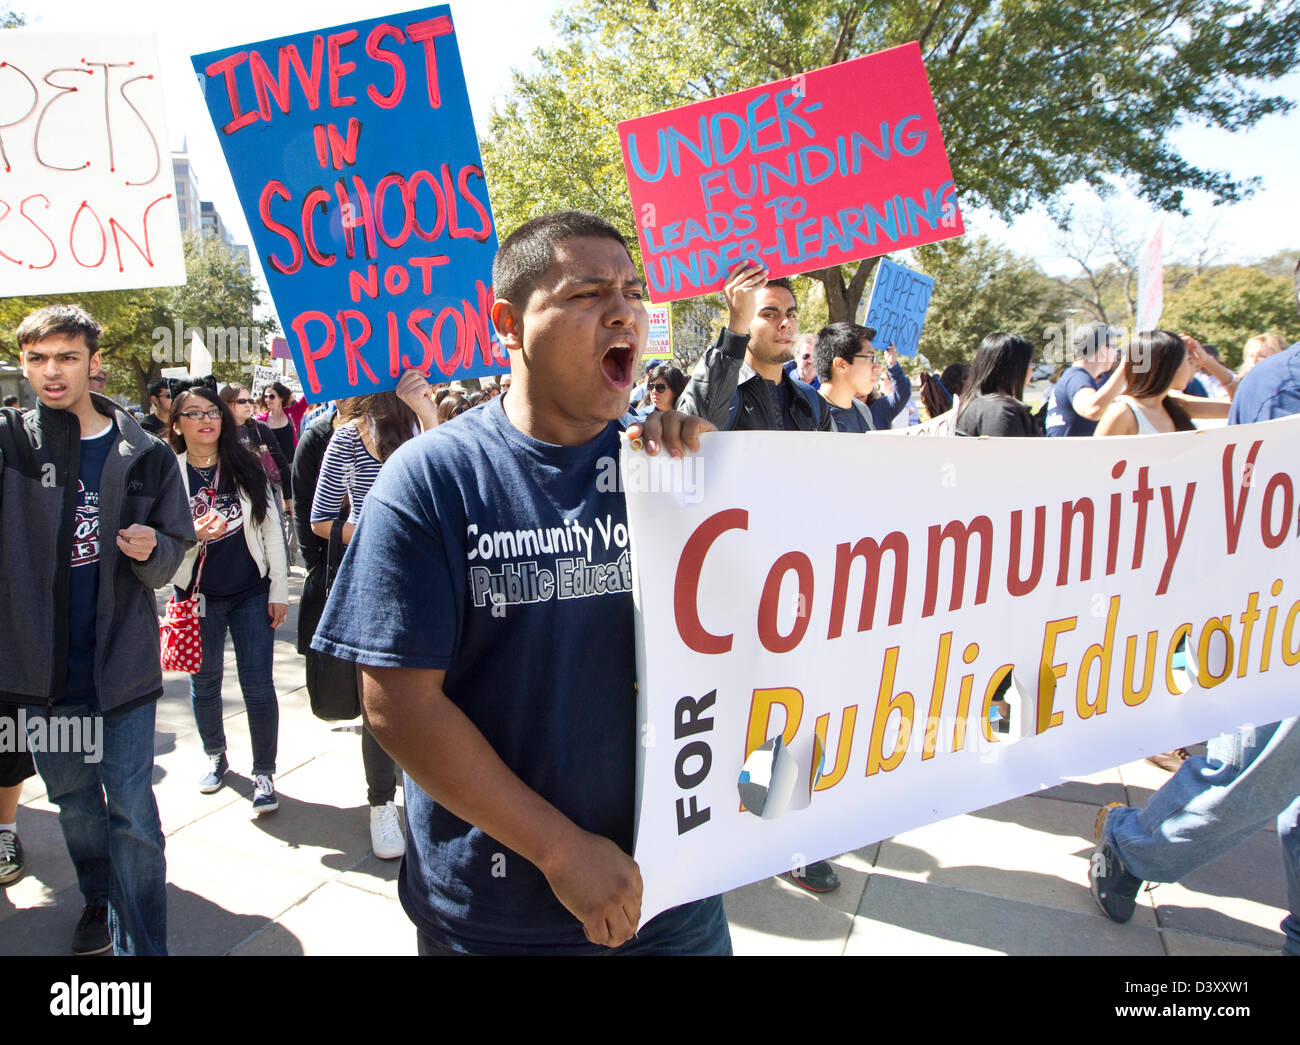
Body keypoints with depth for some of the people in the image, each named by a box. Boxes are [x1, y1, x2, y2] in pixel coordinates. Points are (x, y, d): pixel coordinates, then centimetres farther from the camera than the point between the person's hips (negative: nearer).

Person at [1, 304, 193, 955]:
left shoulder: (144, 455, -2)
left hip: (122, 663, -2)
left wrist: (152, 550, -17)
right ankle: (99, 900, 44)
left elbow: (175, 549, 4)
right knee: (74, 802, 21)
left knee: (131, 813, 3)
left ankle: (143, 943, 16)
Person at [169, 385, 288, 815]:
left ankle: (264, 773, 14)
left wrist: (279, 590, -2)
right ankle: (215, 755, 40)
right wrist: (193, 534, -25)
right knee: (204, 682, 17)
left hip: (251, 593, 0)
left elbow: (271, 529, 1)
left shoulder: (246, 467, -2)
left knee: (258, 686, 0)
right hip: (198, 595, 1)